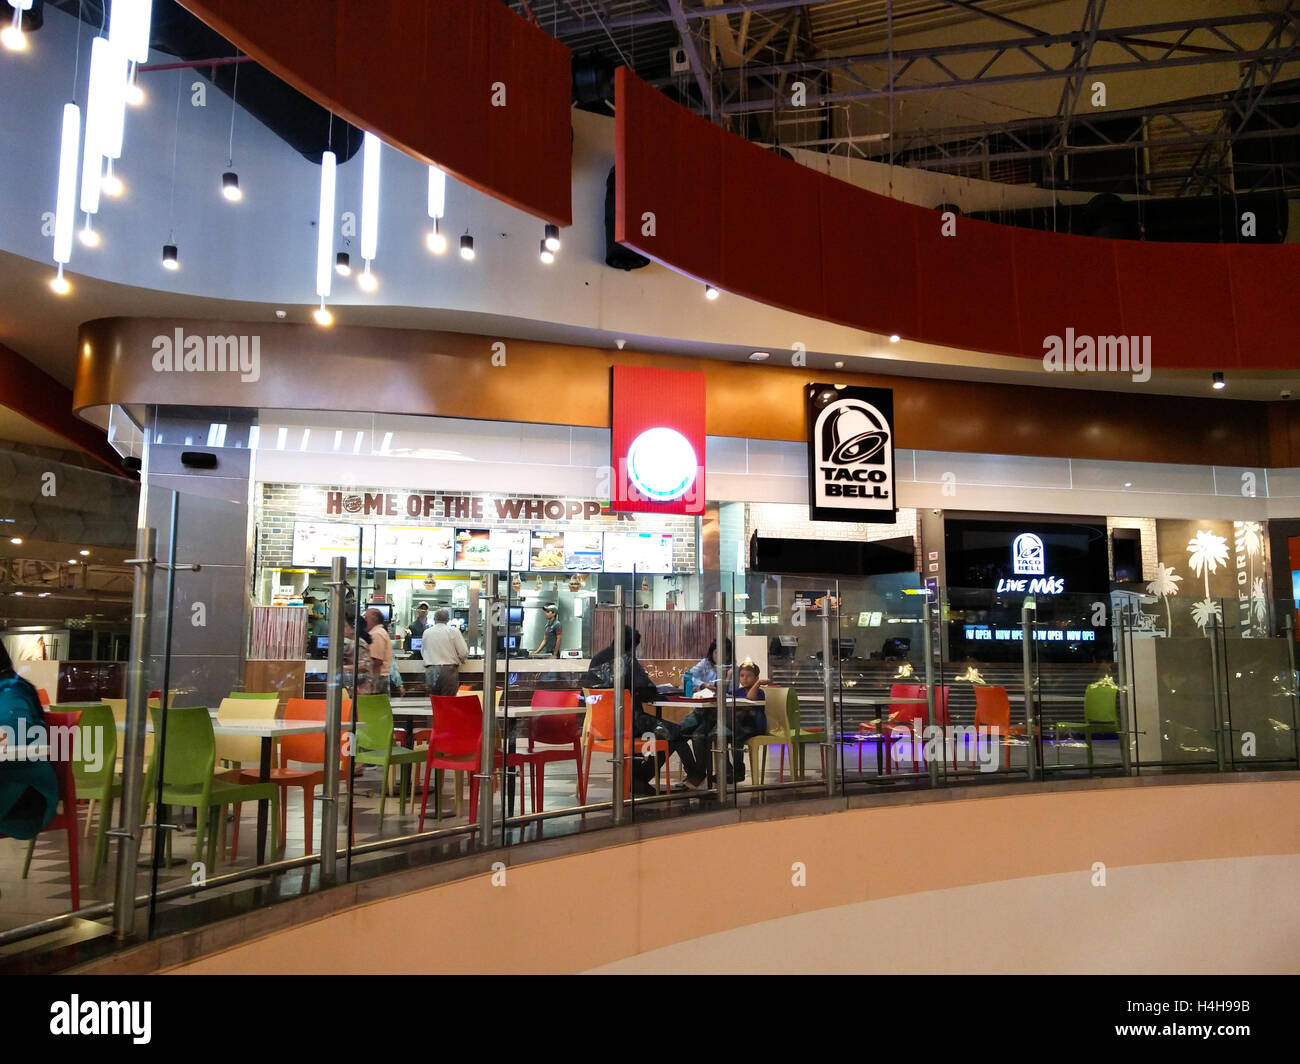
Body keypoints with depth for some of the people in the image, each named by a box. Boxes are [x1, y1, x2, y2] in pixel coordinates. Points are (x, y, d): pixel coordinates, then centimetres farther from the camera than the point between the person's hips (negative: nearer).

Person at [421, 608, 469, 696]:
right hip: (449, 670, -3)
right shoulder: (453, 631, -1)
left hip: (430, 671, 3)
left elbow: (422, 653, 16)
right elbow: (464, 653, -5)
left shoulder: (426, 632, 9)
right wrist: (459, 660, 17)